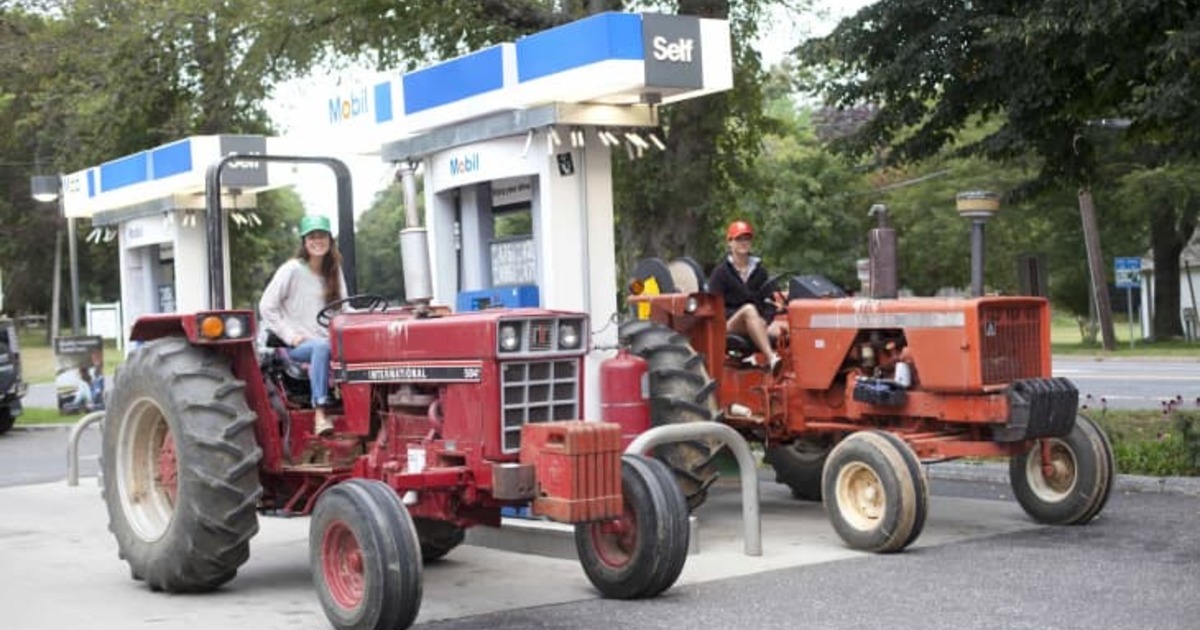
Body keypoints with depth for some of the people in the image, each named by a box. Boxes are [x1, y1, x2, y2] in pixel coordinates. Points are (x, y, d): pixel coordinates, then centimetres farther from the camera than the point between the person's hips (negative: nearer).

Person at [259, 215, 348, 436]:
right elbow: (266, 306, -2)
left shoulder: (334, 271, 13)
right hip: (297, 346, -4)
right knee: (322, 347, -40)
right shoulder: (292, 270, -3)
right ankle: (319, 413, -43)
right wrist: (290, 335, -9)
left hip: (327, 341, 4)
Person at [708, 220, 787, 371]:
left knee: (783, 328, -27)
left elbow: (769, 299, 10)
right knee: (749, 309, -39)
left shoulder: (759, 271, 17)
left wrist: (766, 320, -9)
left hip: (759, 323, 4)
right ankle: (771, 359, -53)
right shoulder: (721, 272, 5)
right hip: (730, 324, -4)